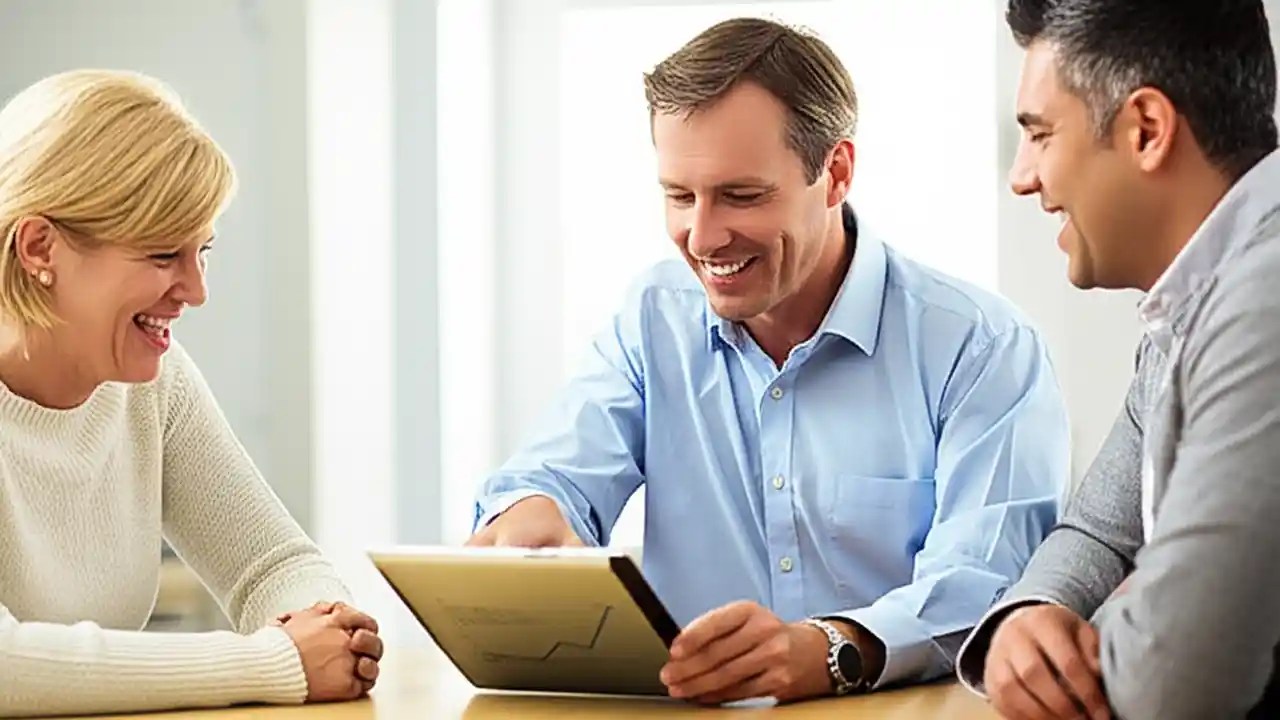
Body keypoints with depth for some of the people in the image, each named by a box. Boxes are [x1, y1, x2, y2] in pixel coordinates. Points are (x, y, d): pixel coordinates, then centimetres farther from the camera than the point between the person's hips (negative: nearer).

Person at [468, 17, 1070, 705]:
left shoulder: (981, 349, -5)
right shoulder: (654, 320, 9)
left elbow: (990, 584, -17)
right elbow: (560, 479, -2)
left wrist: (831, 652, -36)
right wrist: (527, 518, -27)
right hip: (686, 705, 3)